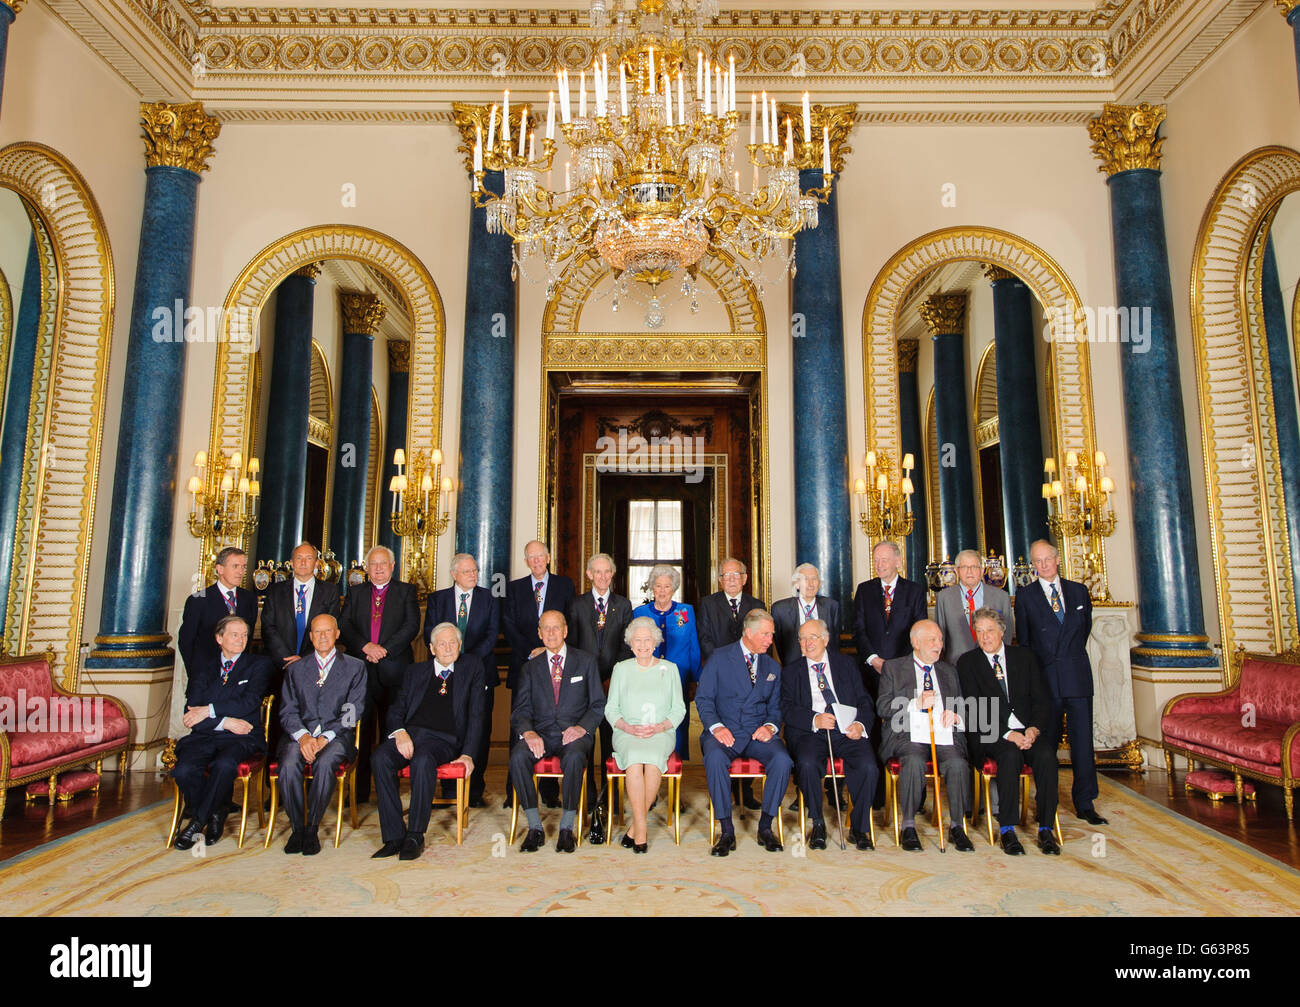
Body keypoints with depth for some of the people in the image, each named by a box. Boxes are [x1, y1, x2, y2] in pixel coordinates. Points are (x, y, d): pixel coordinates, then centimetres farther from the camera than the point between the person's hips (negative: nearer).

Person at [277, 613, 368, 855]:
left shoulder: (355, 667, 10)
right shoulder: (295, 669, 18)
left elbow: (353, 711, 2)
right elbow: (287, 712, 9)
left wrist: (325, 738, -11)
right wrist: (303, 736, -11)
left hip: (337, 736, -2)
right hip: (300, 735, 2)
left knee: (325, 763, -33)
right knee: (288, 767, -28)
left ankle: (312, 829, -16)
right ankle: (296, 828, -9)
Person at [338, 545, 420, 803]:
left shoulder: (406, 591, 8)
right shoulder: (355, 592, 15)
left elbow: (412, 625, -3)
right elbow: (344, 626, 4)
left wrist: (385, 649, -13)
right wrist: (366, 646, -12)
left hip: (394, 669, -1)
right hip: (361, 669, 2)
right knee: (361, 732, 3)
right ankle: (359, 791, 12)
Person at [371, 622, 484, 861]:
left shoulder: (472, 667, 13)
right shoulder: (415, 671, 21)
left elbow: (475, 714, 7)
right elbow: (396, 709, 15)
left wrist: (468, 753, -4)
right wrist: (400, 732, -8)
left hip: (443, 739, -3)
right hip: (409, 733, 3)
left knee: (422, 761, -35)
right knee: (380, 758, -28)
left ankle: (415, 837, -22)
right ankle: (394, 837, -20)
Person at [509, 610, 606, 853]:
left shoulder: (586, 661, 10)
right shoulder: (530, 667, 15)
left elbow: (598, 704, 7)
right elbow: (520, 710, 7)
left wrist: (583, 726, -13)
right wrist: (528, 732, -15)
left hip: (574, 732, -2)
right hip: (541, 733, 2)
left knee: (574, 757, -35)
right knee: (518, 756, -29)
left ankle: (567, 828, -18)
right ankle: (535, 828, -16)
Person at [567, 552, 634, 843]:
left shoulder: (623, 605, 8)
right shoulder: (577, 604, 7)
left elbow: (627, 646, 4)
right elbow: (572, 644, 5)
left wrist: (613, 679, -6)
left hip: (613, 681, 0)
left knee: (611, 740, 3)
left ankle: (608, 795, 17)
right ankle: (589, 800, 5)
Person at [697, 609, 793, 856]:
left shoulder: (772, 666, 16)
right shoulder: (719, 658, 3)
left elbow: (775, 706, 17)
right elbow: (703, 698, -1)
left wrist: (771, 725, -5)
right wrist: (716, 726, -17)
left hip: (758, 734, 3)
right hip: (725, 731, -3)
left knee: (782, 760, -27)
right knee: (715, 758, -35)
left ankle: (765, 827, -7)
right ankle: (727, 831, -18)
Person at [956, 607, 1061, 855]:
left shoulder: (1024, 656, 12)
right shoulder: (968, 663, 4)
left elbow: (1042, 700, 8)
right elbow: (975, 709, -4)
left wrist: (1034, 728, -10)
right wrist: (1007, 733, -16)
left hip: (1028, 731, 3)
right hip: (992, 735, -2)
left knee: (1046, 755, -28)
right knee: (1011, 756, -32)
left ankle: (1046, 829, -17)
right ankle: (1007, 830, -24)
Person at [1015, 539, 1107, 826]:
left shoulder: (1079, 591, 10)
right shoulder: (1025, 596, 3)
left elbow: (1086, 627, 19)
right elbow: (1023, 641, 5)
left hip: (1078, 675, 2)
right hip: (1045, 678, -2)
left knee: (1083, 739, 1)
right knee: (1047, 741, 4)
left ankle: (1085, 804, 11)